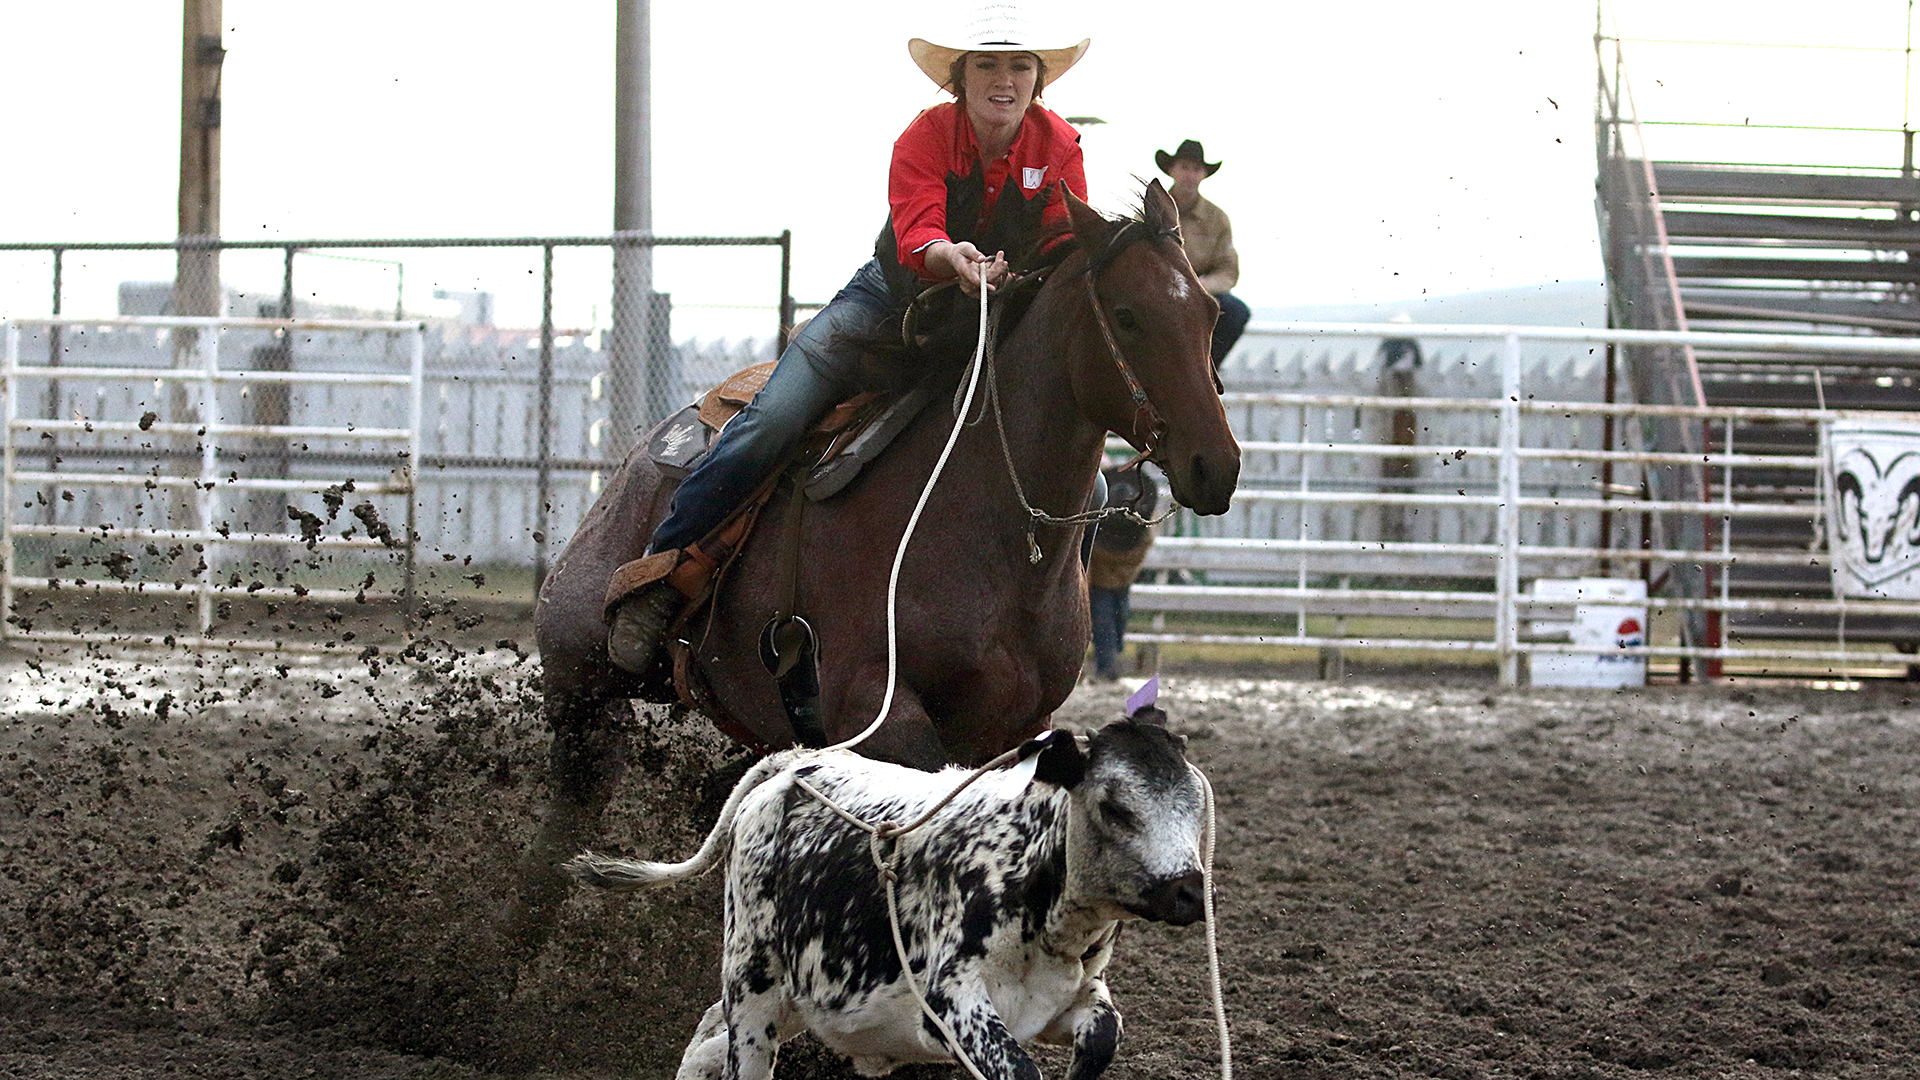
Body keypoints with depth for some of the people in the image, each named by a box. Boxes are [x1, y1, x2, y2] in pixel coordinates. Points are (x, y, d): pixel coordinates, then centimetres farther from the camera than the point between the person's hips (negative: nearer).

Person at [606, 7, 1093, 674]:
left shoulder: (1060, 147, -10)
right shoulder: (925, 138, -18)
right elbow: (916, 237, -35)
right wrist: (951, 257, -57)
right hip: (891, 300, -3)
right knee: (770, 423, -21)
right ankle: (658, 577, -13)